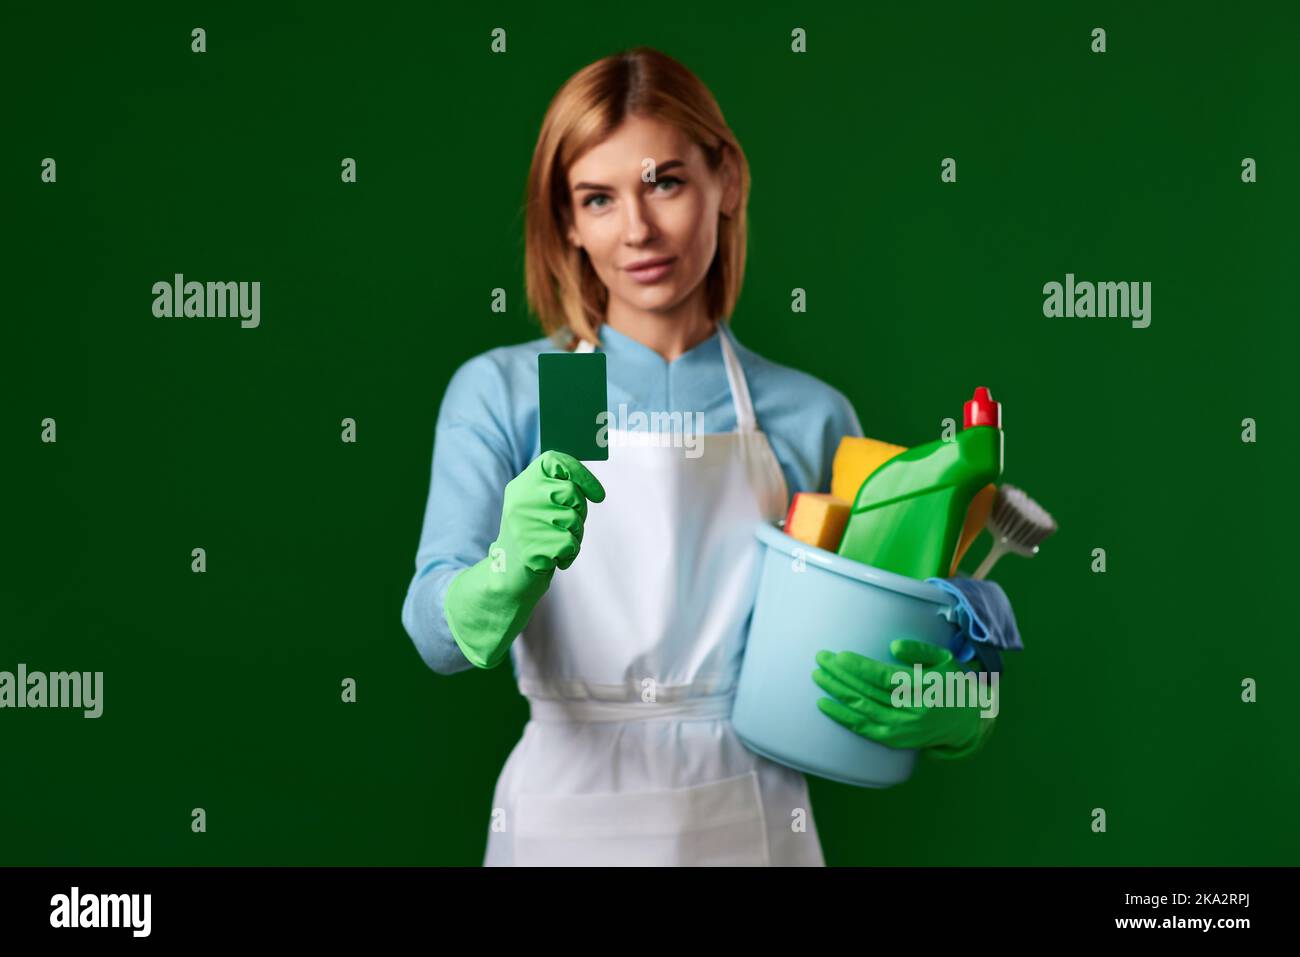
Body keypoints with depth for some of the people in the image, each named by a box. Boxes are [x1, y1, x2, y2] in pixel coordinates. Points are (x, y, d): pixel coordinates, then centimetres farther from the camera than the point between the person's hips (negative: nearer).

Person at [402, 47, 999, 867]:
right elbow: (436, 632, -13)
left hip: (752, 820, 1)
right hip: (565, 817, -1)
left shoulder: (811, 417, 0)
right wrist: (516, 565, -34)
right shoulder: (500, 392, -4)